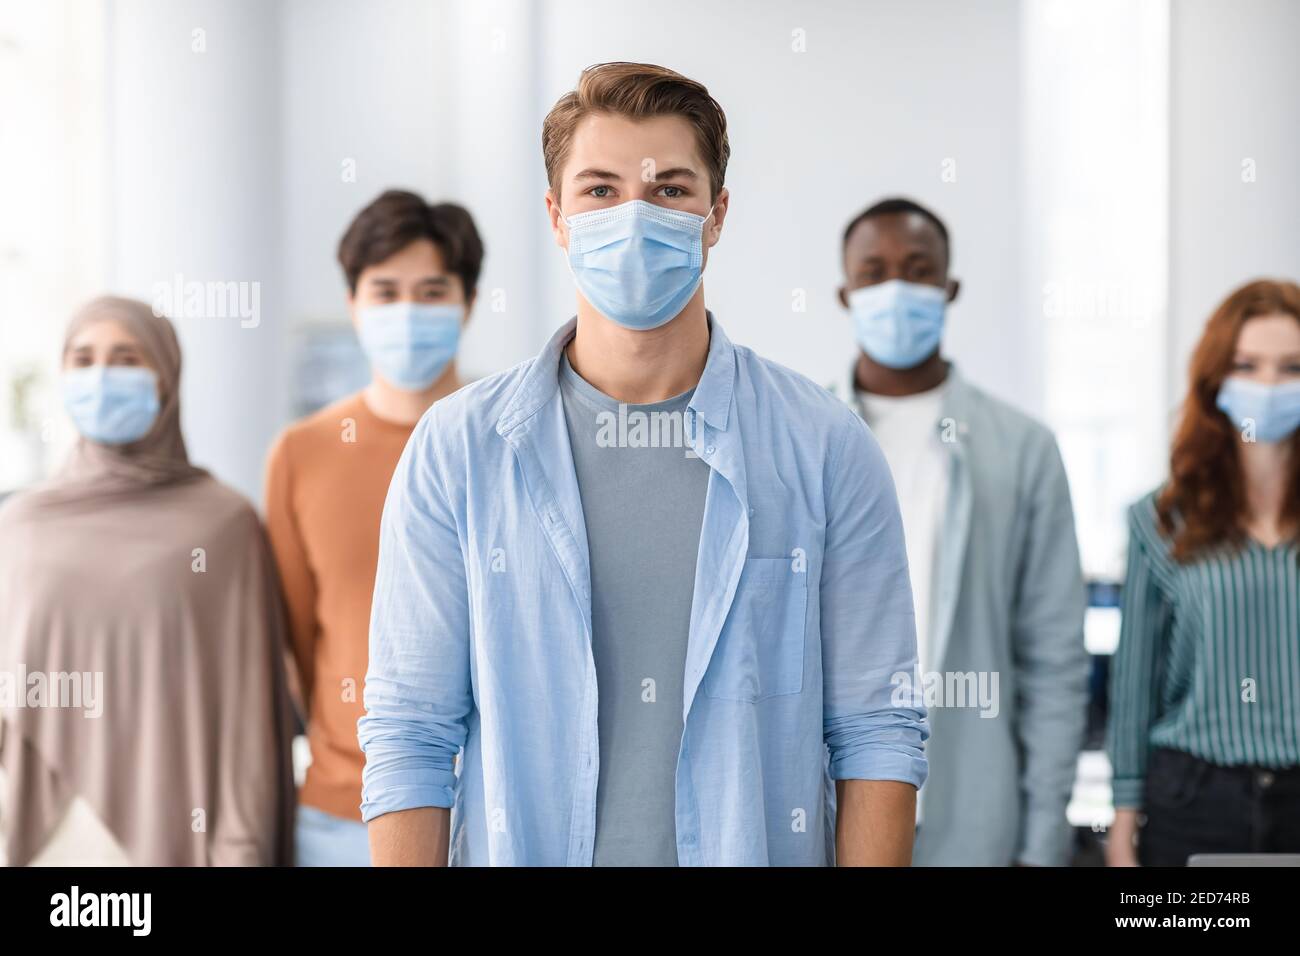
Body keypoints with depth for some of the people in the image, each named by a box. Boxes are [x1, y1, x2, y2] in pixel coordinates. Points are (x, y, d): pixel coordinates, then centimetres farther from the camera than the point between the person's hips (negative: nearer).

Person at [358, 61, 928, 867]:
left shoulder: (827, 447, -4)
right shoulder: (457, 447, -4)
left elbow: (877, 732, -4)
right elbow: (407, 738, -4)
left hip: (762, 843, 0)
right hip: (521, 845, 0)